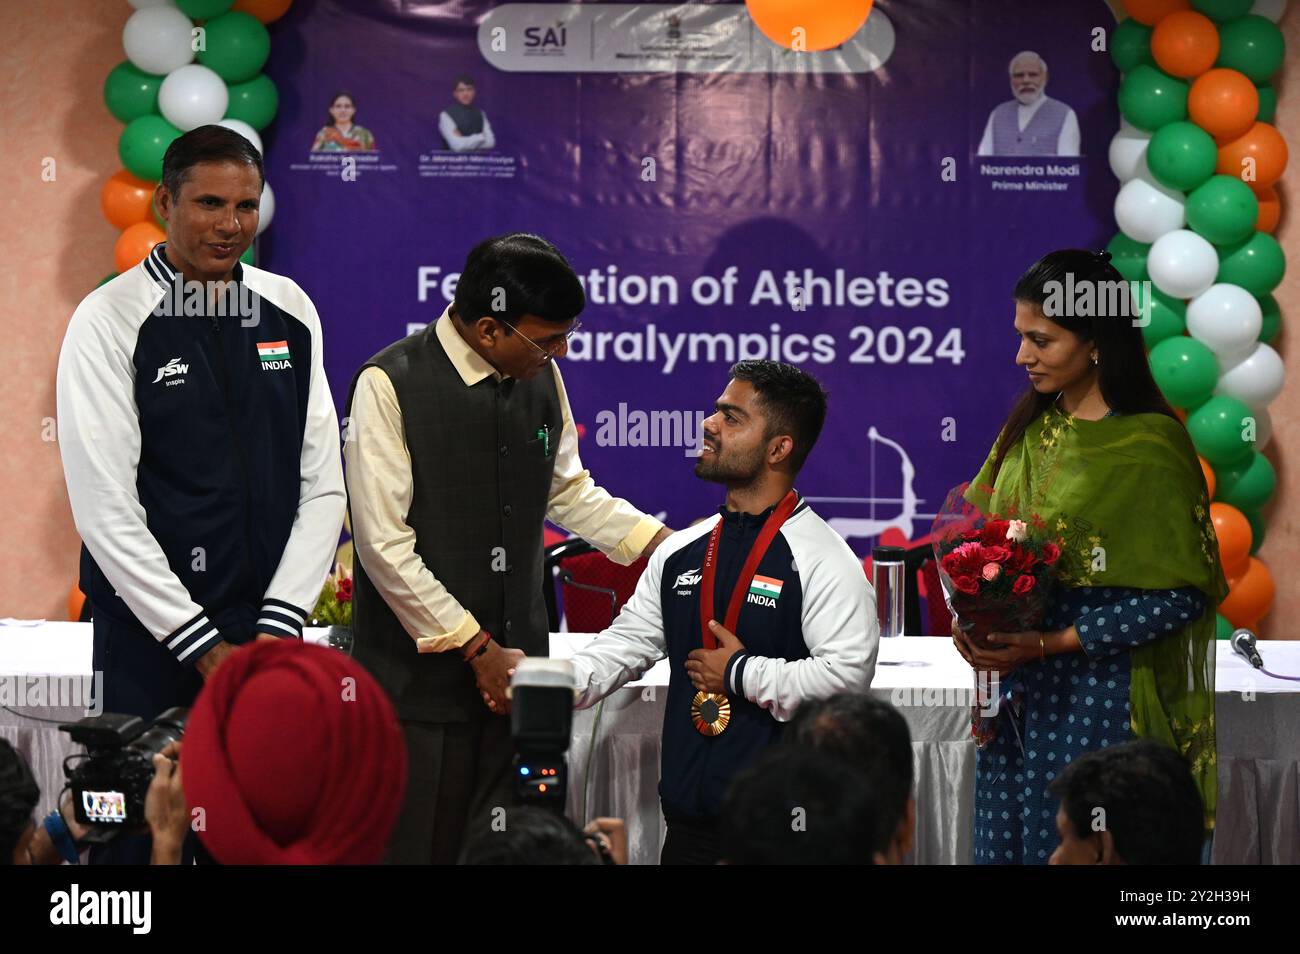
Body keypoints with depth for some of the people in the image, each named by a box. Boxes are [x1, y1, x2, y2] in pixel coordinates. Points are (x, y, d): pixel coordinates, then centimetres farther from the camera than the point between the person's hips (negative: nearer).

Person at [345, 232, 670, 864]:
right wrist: (474, 647, -12)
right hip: (421, 666, -5)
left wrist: (662, 543, 10)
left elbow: (568, 491, 22)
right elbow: (384, 545, -14)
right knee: (418, 843, -2)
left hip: (513, 660, 6)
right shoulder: (389, 385, -13)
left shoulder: (541, 376, 7)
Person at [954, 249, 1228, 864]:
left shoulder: (1149, 449, -13)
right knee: (1008, 840, 12)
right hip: (1018, 695, 6)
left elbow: (1181, 594, -14)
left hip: (1099, 695, -6)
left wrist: (1053, 642, -18)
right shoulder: (1030, 426, 7)